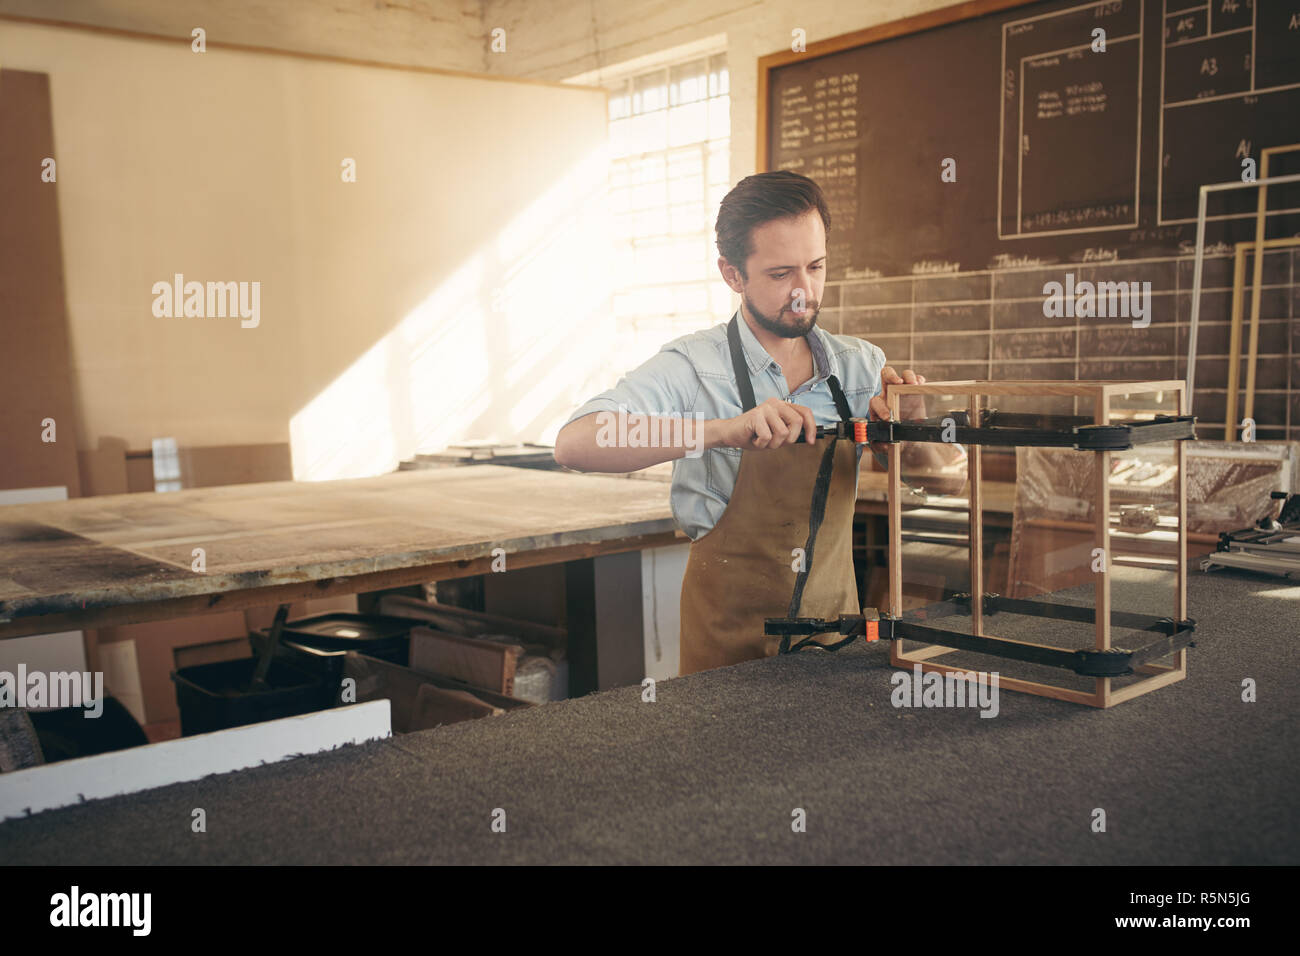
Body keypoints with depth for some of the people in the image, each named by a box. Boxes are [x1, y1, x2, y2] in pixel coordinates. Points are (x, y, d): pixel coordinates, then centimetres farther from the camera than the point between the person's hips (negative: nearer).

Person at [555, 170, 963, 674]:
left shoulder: (860, 364, -2)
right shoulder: (693, 366, -16)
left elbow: (944, 463, 3)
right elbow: (574, 444, -30)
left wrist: (911, 417, -20)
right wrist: (724, 430, -41)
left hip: (835, 620, 4)